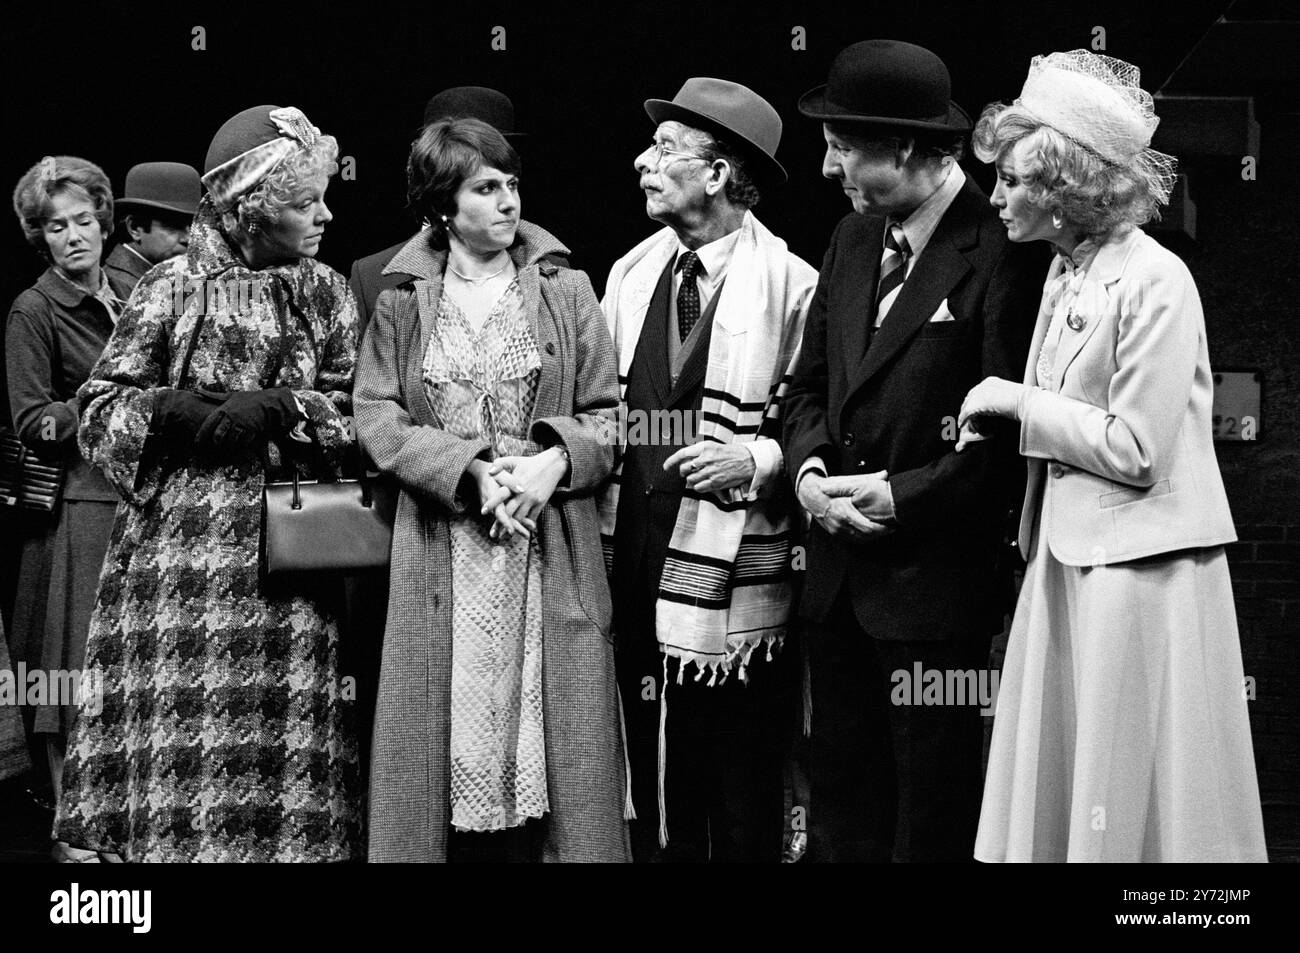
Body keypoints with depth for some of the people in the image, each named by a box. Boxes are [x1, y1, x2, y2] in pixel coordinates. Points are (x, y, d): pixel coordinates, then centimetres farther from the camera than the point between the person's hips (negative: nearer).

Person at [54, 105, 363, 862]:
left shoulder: (328, 294, 9)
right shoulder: (172, 289, 2)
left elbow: (361, 410, 6)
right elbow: (101, 408, 3)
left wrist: (278, 409, -11)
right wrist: (177, 411, -14)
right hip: (182, 538, -2)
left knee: (280, 725, 0)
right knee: (182, 722, -4)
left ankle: (285, 841, 10)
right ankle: (176, 836, 7)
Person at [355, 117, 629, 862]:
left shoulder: (566, 291, 6)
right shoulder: (402, 301, 5)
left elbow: (607, 415, 4)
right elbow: (377, 417, -2)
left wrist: (555, 461, -15)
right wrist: (472, 471, -15)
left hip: (551, 553, 0)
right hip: (442, 552, 0)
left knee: (552, 730, 0)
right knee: (450, 727, 2)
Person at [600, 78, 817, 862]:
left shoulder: (788, 284, -8)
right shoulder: (631, 274, 11)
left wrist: (751, 463, -20)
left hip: (733, 576, -5)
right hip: (636, 556, 5)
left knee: (742, 812, 4)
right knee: (655, 794, 14)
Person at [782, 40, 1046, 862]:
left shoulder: (1001, 253, -14)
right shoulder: (854, 239, 11)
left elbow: (1007, 434, -16)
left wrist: (902, 494, -15)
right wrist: (810, 466, -2)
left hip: (935, 579, -7)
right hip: (840, 575, 7)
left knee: (933, 824, 4)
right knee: (841, 805, 14)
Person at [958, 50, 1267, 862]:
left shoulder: (1155, 283, -16)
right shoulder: (1066, 273, 9)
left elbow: (1137, 450, -18)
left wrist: (1020, 403, -13)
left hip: (1141, 566, -8)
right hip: (1071, 553, 8)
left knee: (1134, 793, 1)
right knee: (1059, 783, 12)